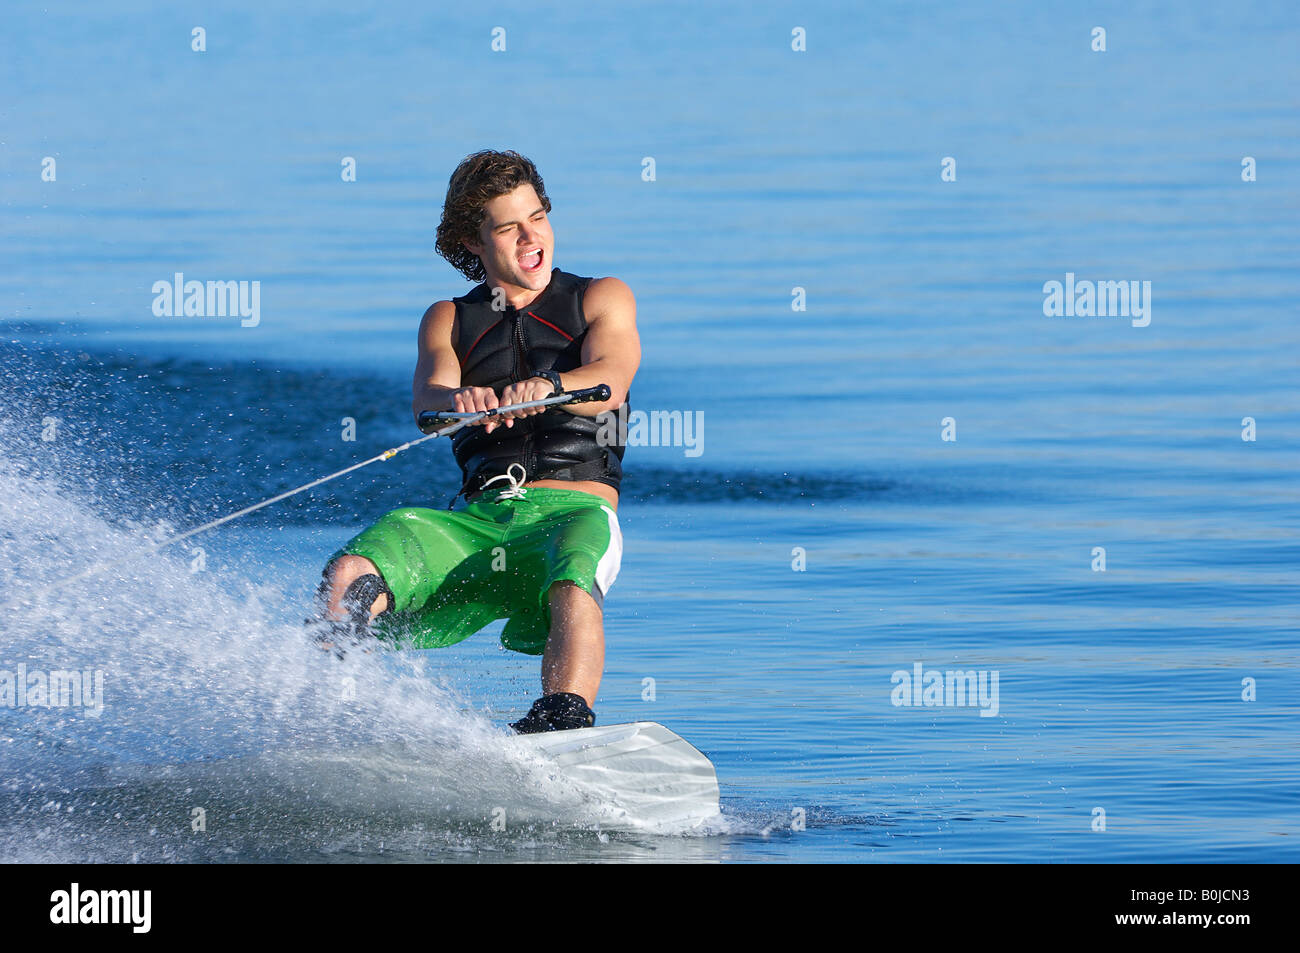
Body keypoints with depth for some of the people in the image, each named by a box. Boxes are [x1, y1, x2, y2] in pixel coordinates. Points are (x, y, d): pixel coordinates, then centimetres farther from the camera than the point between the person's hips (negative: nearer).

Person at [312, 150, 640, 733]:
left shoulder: (600, 299, 14)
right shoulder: (449, 321, 20)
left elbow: (610, 382, -8)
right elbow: (426, 400, -2)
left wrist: (546, 387, -31)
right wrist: (457, 400, -28)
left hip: (576, 507, -3)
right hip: (481, 517, 3)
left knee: (572, 585, -39)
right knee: (350, 576, -24)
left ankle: (566, 718, -55)